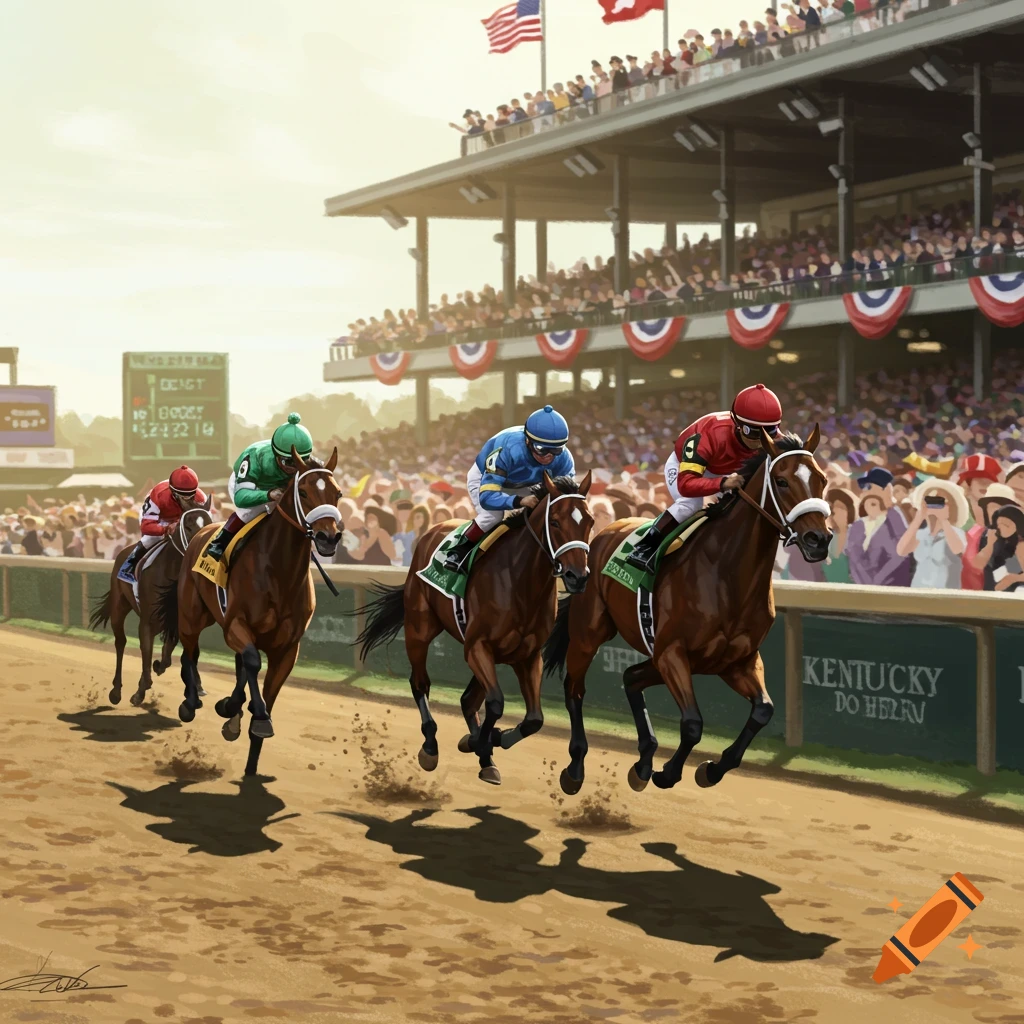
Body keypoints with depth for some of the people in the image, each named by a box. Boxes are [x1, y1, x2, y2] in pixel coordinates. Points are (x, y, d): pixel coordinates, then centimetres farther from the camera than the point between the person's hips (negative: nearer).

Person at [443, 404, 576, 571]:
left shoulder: (563, 458, -32)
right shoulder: (505, 451, -46)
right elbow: (486, 496, -49)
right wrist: (520, 501, -66)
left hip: (523, 485, 5)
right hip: (484, 478, -5)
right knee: (493, 515, -30)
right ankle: (460, 551, -7)